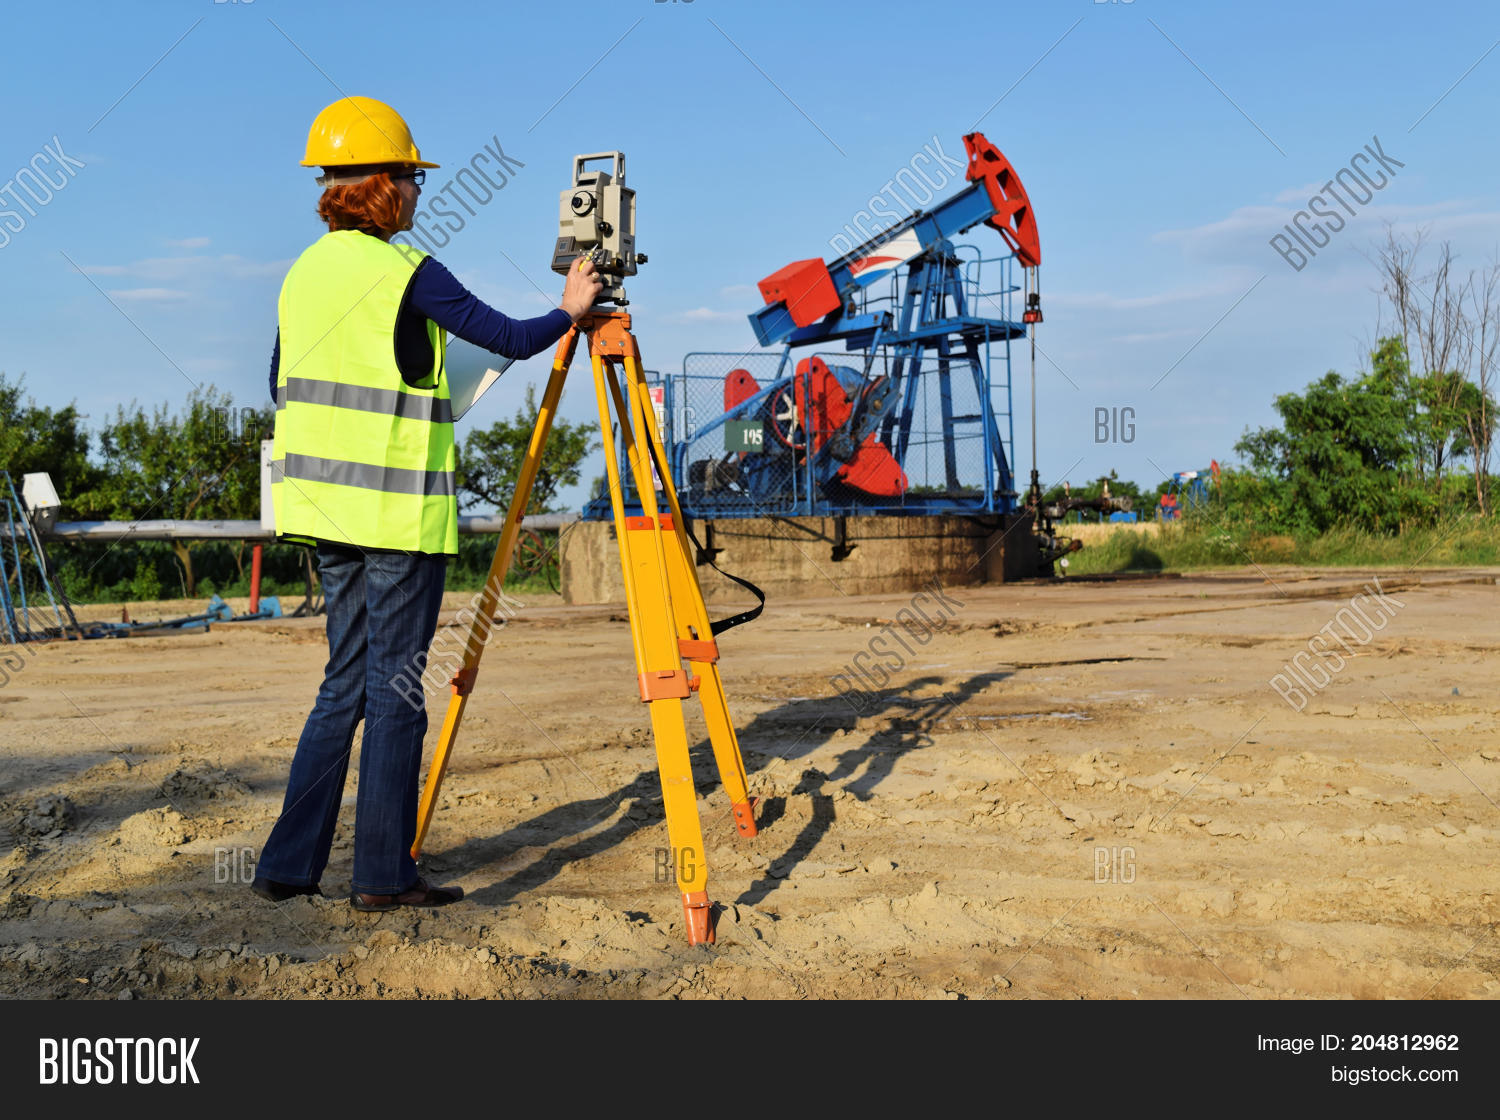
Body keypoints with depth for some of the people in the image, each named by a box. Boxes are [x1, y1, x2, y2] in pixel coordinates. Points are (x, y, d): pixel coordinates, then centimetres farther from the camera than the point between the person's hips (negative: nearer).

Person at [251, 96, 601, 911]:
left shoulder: (302, 272, 12)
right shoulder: (406, 272, -11)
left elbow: (284, 387, 17)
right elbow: (508, 339, -7)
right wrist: (569, 311, 10)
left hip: (322, 502, 7)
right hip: (397, 509, -7)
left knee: (346, 681, 14)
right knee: (393, 685, 0)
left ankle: (290, 864, 16)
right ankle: (383, 874, 7)